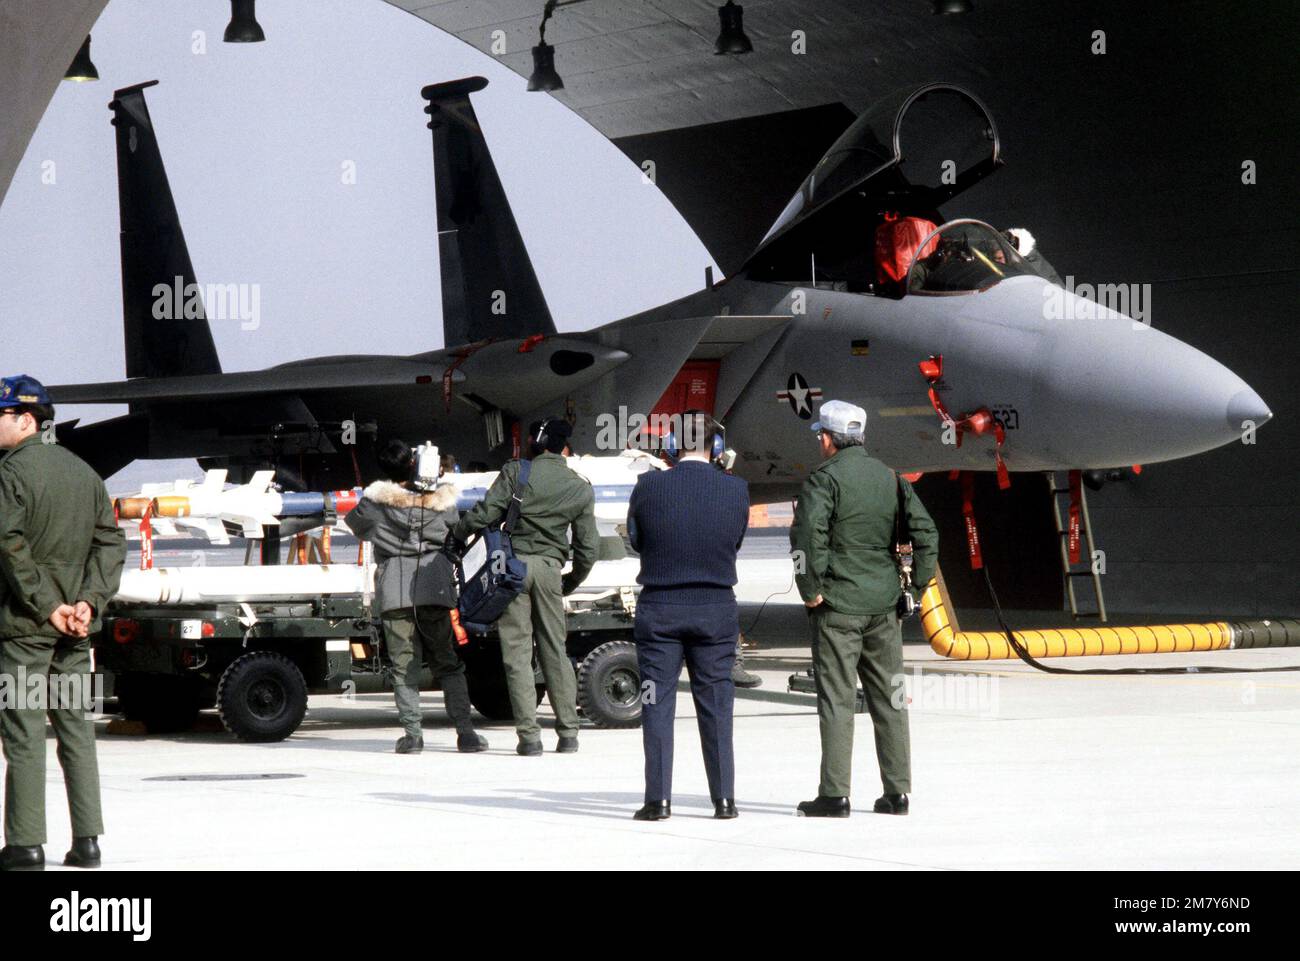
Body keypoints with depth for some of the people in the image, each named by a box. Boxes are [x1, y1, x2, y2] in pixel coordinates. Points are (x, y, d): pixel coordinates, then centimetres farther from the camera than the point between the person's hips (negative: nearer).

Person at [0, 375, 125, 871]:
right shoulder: (83, 471, 12)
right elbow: (110, 543, 8)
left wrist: (47, 606, -14)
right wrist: (88, 602, -1)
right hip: (75, 627, 7)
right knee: (75, 726, 10)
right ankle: (87, 839, 8)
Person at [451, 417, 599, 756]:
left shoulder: (515, 472, -1)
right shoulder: (581, 489, 9)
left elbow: (486, 512, -7)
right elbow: (589, 546, 10)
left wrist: (457, 535, 11)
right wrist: (572, 582, 25)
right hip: (549, 567, 3)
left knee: (517, 651, 0)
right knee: (555, 651, 11)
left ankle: (529, 734, -5)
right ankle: (568, 732, 10)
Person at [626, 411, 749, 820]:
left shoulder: (649, 486, -10)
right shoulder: (735, 490, -6)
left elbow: (635, 540, 2)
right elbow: (736, 542, 5)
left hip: (659, 608, -1)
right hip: (716, 609, 1)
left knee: (658, 706, 4)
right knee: (716, 705, 9)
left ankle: (658, 798, 2)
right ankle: (724, 798, 9)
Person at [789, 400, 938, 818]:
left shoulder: (825, 477, -8)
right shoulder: (889, 477, 11)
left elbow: (809, 532, -22)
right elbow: (925, 532, 8)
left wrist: (810, 589, -14)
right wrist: (916, 587, 11)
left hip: (838, 604, -6)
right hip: (884, 605, 6)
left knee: (837, 698, -3)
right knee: (889, 697, 10)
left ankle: (834, 794, -4)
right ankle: (897, 791, 12)